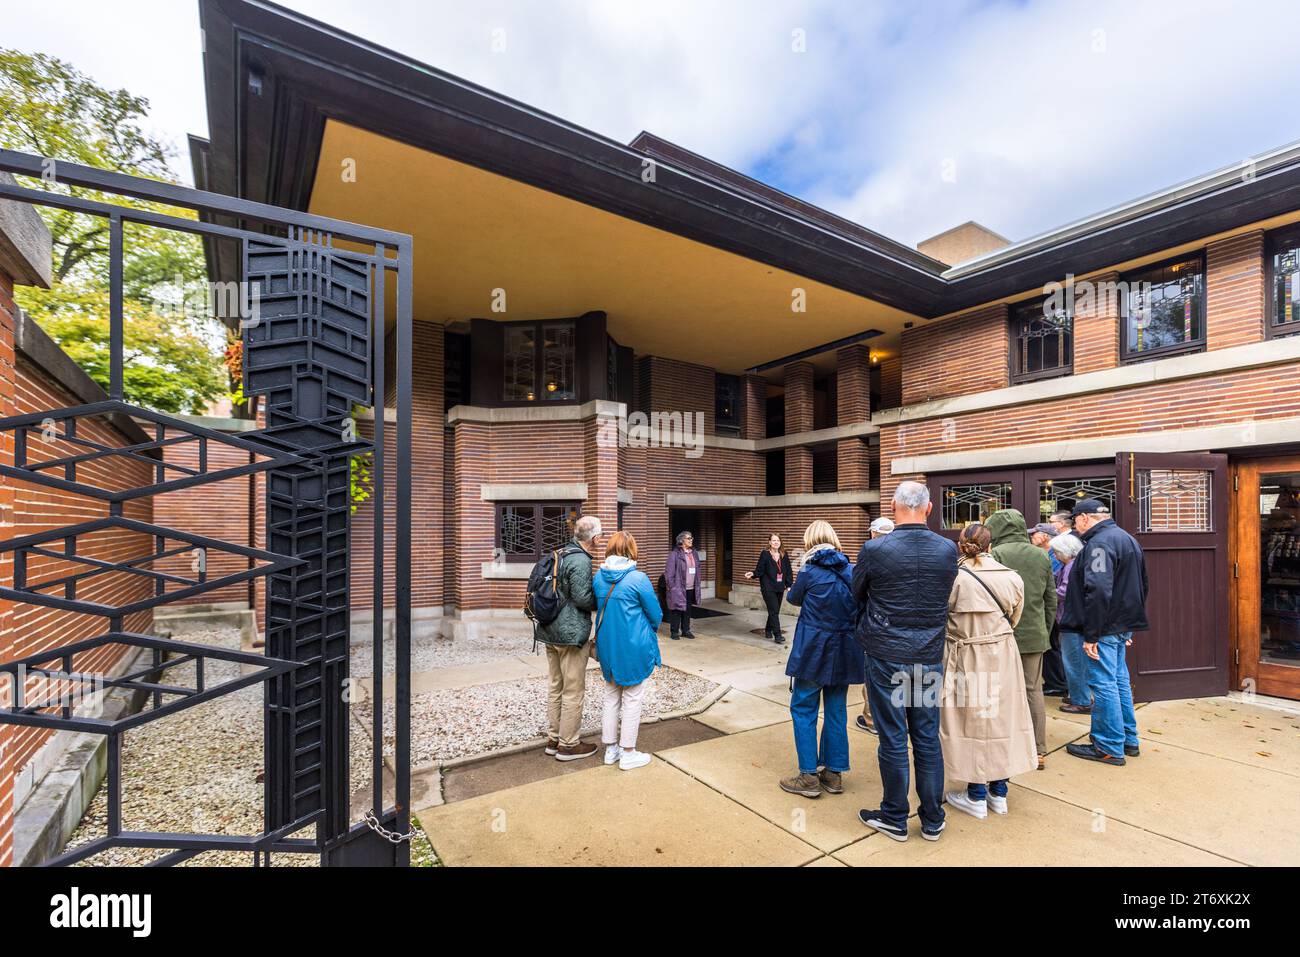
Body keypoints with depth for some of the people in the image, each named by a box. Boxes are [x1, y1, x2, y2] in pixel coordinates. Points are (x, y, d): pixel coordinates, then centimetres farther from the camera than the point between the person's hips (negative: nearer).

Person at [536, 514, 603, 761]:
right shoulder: (581, 561, -18)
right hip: (571, 634, -9)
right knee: (573, 692, 4)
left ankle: (553, 739, 30)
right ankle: (568, 745, 15)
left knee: (556, 687, 18)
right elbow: (582, 598, -21)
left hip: (551, 631, 9)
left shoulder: (561, 554, 10)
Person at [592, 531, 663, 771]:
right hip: (634, 648, -5)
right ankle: (628, 754, 19)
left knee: (611, 697, 18)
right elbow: (656, 615, -9)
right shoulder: (638, 578, -18)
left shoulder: (598, 577, -4)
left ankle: (611, 749, 29)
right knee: (632, 700, 8)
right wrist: (648, 632, 11)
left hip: (607, 647, 5)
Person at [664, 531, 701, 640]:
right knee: (676, 610, 1)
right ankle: (674, 632, 12)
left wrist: (697, 585, 13)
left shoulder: (694, 553, 11)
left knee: (688, 610, 13)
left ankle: (686, 630, 25)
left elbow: (697, 570, 17)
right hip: (678, 589, -6)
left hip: (691, 589, 6)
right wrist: (672, 587, -12)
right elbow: (669, 572, -10)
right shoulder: (674, 554, -10)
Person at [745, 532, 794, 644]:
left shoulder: (784, 555, 5)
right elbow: (760, 570, -7)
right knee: (774, 611, -8)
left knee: (774, 611, 13)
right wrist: (753, 574, -26)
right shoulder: (765, 554, -7)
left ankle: (768, 630, 31)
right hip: (768, 588, -5)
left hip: (780, 588, 5)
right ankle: (777, 635, -4)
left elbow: (788, 571, 9)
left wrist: (789, 585, 4)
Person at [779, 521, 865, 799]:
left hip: (813, 650, -5)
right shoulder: (850, 570, -1)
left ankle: (809, 776, 10)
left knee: (804, 710, 7)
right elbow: (856, 607, 11)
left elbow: (794, 599, 4)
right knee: (836, 710, 14)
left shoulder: (809, 571, -13)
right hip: (844, 651, 5)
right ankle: (834, 773, 24)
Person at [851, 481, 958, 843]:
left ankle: (895, 818, 25)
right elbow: (944, 596, 10)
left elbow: (856, 593, 1)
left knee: (892, 739, 9)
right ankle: (932, 820, 29)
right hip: (930, 656, 3)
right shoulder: (948, 550, -5)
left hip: (886, 656, -3)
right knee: (928, 739, 15)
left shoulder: (875, 549, -15)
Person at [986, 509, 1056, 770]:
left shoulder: (996, 554, -12)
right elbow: (1051, 600, 13)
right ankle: (1039, 751, 21)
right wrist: (1046, 631, 22)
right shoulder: (1041, 555, 7)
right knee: (1034, 690, 13)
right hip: (1035, 635, 5)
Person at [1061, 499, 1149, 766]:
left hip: (1104, 628, -10)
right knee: (1120, 681, 18)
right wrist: (1132, 622, 25)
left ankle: (1110, 748, 6)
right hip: (1123, 625, 10)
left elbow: (1098, 591, -26)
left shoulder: (1099, 542, -18)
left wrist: (1091, 635, -22)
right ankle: (1128, 740, 29)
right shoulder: (1127, 538, 17)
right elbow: (1141, 586, 24)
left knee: (1103, 685, -2)